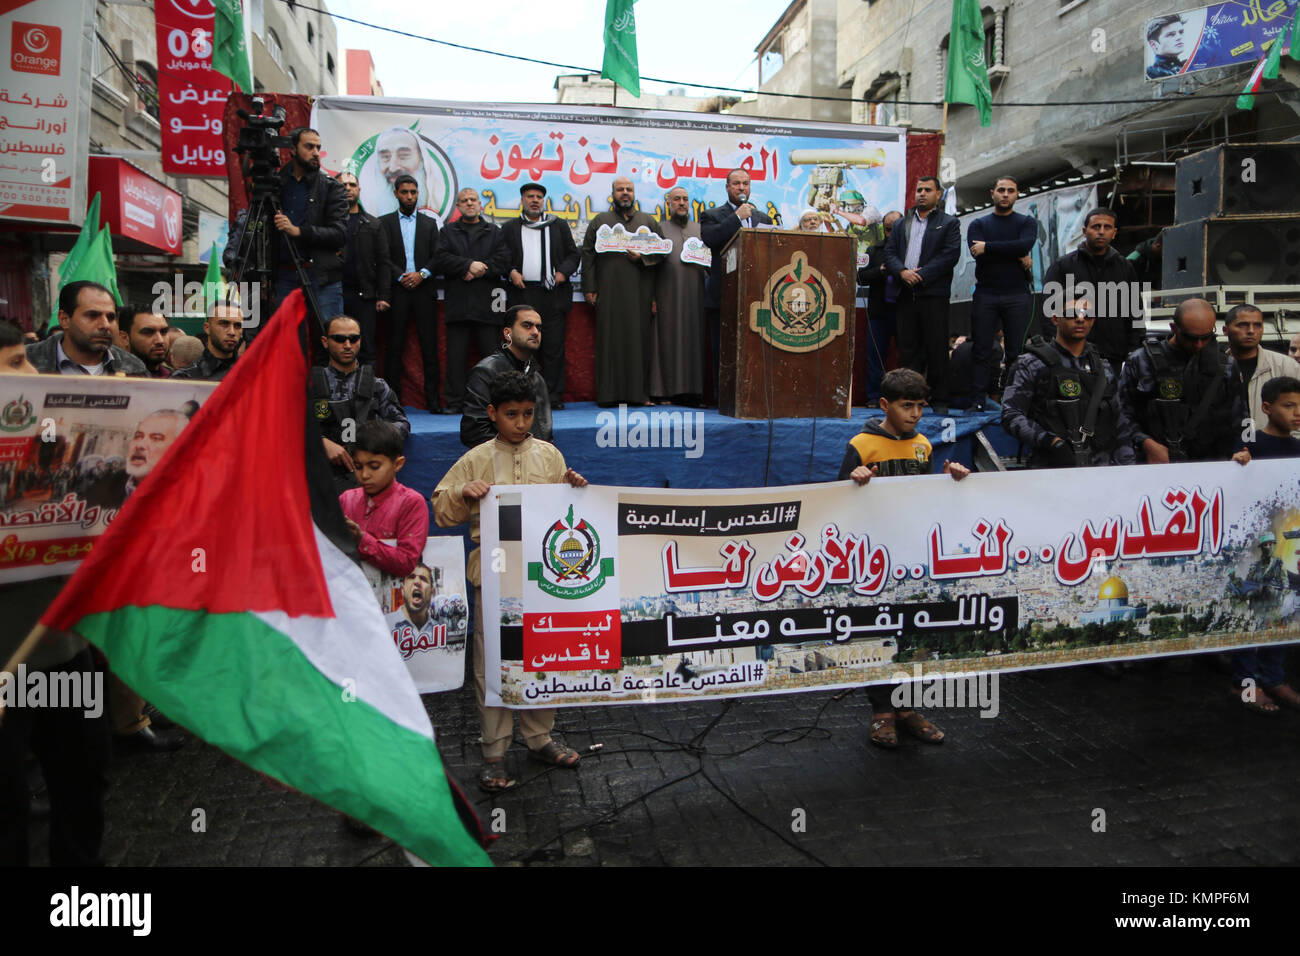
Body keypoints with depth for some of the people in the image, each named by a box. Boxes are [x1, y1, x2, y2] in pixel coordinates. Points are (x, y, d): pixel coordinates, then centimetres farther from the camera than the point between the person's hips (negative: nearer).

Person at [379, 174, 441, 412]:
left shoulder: (429, 224, 16)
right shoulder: (384, 222, 11)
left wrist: (422, 274, -8)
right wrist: (401, 276, -11)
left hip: (424, 290, 1)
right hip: (396, 291, -1)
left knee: (430, 346, -3)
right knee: (394, 346, -2)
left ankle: (433, 399, -1)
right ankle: (393, 399, 2)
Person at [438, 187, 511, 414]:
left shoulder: (494, 232, 15)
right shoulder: (448, 231, 16)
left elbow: (504, 261, 1)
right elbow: (442, 259, 0)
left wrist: (478, 271, -10)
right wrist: (469, 265, -12)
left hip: (487, 303, 0)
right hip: (458, 303, 0)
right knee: (456, 356, -1)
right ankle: (455, 402, 3)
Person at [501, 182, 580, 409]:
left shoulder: (559, 225, 14)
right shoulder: (510, 228, 14)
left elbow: (573, 254, 13)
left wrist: (563, 271, -4)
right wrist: (511, 271, -6)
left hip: (553, 295, 0)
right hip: (523, 295, 0)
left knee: (554, 348, -1)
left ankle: (553, 397, 4)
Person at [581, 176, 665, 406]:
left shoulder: (648, 222, 16)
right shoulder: (599, 221, 12)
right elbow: (588, 255, 6)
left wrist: (642, 256, -7)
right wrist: (589, 288, -4)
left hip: (639, 294, 1)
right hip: (609, 293, -1)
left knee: (638, 339, 0)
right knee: (610, 340, -5)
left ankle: (638, 392, 4)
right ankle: (609, 393, -3)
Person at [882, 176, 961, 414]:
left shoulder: (949, 223, 8)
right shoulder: (901, 224, 19)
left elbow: (950, 254, -4)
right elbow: (889, 252, 10)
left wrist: (921, 274, -13)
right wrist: (902, 272, -9)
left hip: (934, 294, -3)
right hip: (906, 294, 4)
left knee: (936, 348, -3)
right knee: (907, 347, 3)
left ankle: (939, 399, 2)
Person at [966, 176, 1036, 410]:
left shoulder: (1027, 222, 12)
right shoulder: (979, 224, 13)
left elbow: (1025, 245, -10)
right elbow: (977, 253, -6)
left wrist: (988, 247, -11)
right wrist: (1015, 256, -8)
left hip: (1017, 295, 0)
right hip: (985, 295, 0)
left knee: (1016, 352, -2)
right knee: (981, 351, -2)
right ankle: (978, 401, 0)